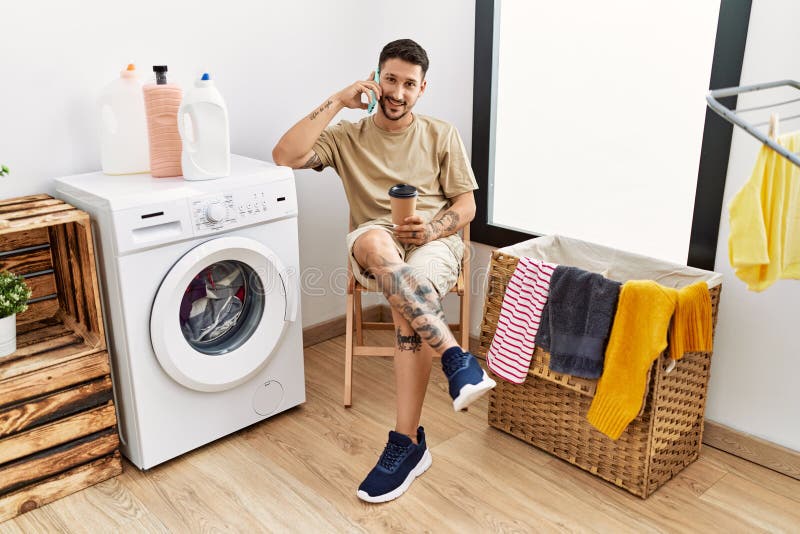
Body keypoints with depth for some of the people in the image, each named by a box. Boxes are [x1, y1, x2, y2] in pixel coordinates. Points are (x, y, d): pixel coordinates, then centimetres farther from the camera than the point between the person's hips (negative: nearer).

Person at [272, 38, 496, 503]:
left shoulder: (442, 135, 15)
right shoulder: (347, 137, 13)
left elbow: (466, 206, 10)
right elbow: (285, 156, -4)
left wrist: (432, 228, -12)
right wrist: (337, 101, -4)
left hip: (435, 241, 0)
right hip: (376, 245, 1)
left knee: (408, 306, -34)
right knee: (374, 238, -39)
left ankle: (408, 442, -27)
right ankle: (456, 356, -41)